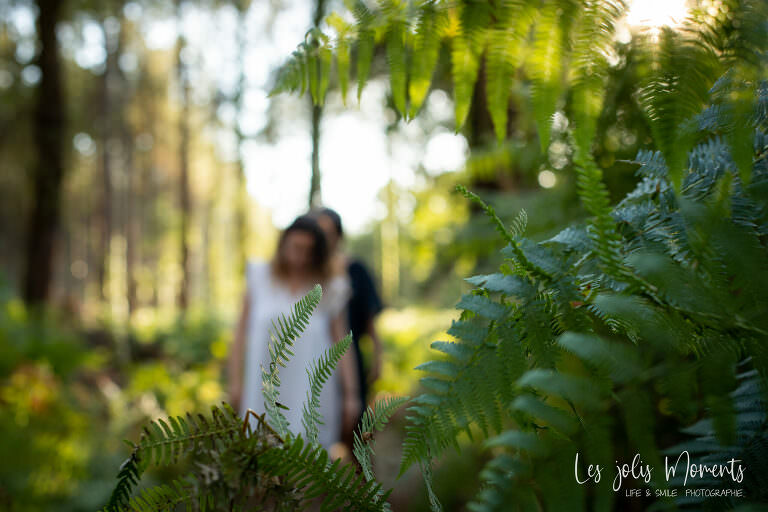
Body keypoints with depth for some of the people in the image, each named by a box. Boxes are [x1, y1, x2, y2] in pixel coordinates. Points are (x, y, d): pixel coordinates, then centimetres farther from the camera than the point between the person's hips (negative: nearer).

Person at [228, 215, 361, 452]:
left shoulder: (330, 289, 5)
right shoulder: (260, 278, 8)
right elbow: (242, 332, 10)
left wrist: (351, 394, -2)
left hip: (310, 394, -1)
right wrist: (235, 381, 5)